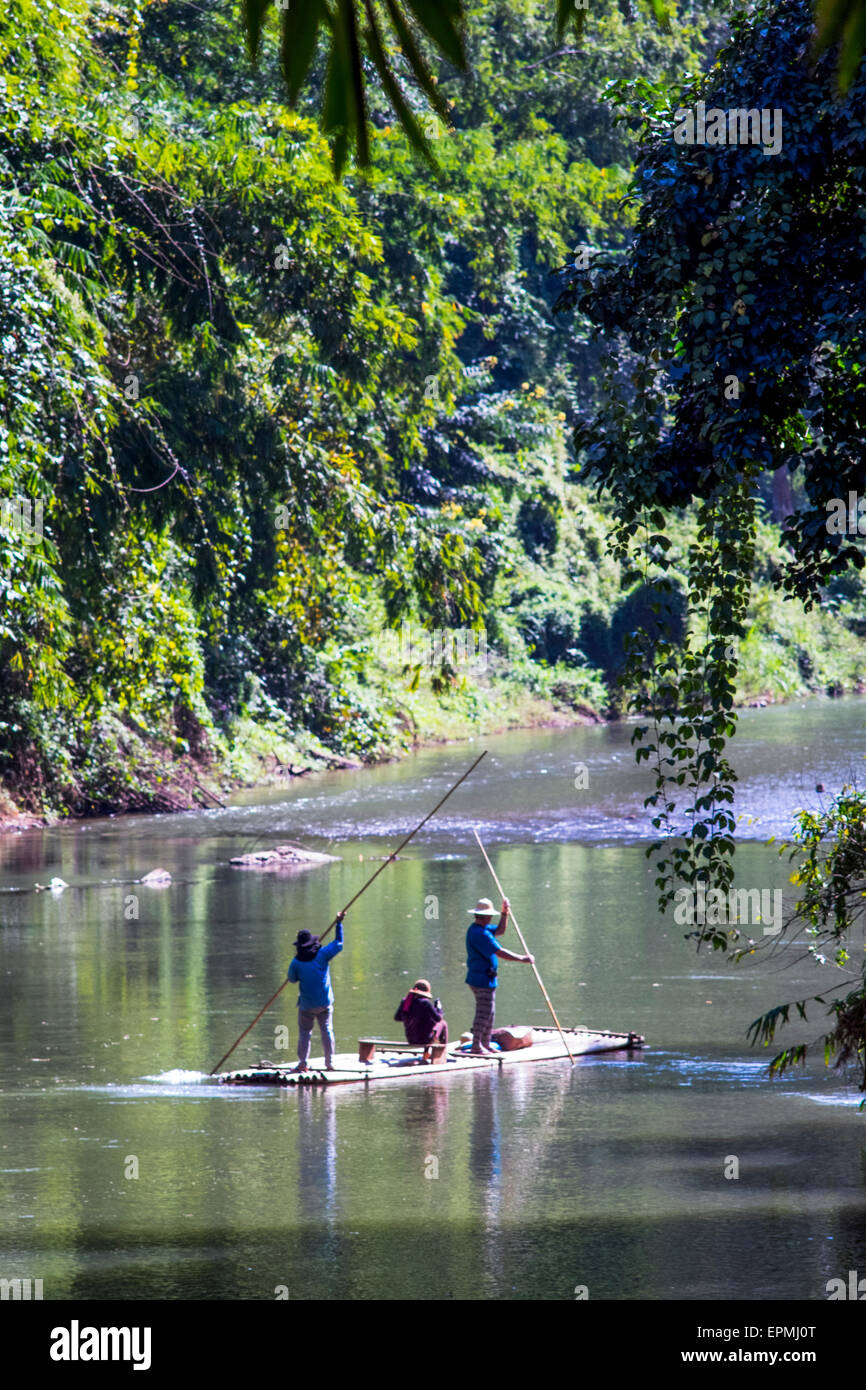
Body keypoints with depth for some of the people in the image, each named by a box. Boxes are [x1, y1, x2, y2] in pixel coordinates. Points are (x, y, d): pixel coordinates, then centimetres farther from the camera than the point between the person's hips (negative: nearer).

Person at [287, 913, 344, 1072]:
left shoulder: (296, 962, -11)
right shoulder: (322, 954, -10)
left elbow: (292, 979, 3)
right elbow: (338, 944, 0)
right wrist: (339, 924, 8)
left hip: (307, 1004, -2)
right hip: (325, 1002, 2)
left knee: (304, 1032, 8)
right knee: (326, 1030, 10)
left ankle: (302, 1063, 4)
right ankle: (329, 1063, 10)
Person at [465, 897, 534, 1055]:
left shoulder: (478, 928, 12)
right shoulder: (480, 934, -21)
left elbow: (500, 930, 24)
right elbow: (500, 953, -23)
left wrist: (505, 913, 10)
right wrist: (522, 959, -16)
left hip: (483, 979, 11)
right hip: (482, 980, -11)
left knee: (489, 1013, 16)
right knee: (484, 1013, -7)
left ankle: (485, 1045, 22)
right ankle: (476, 1047, -3)